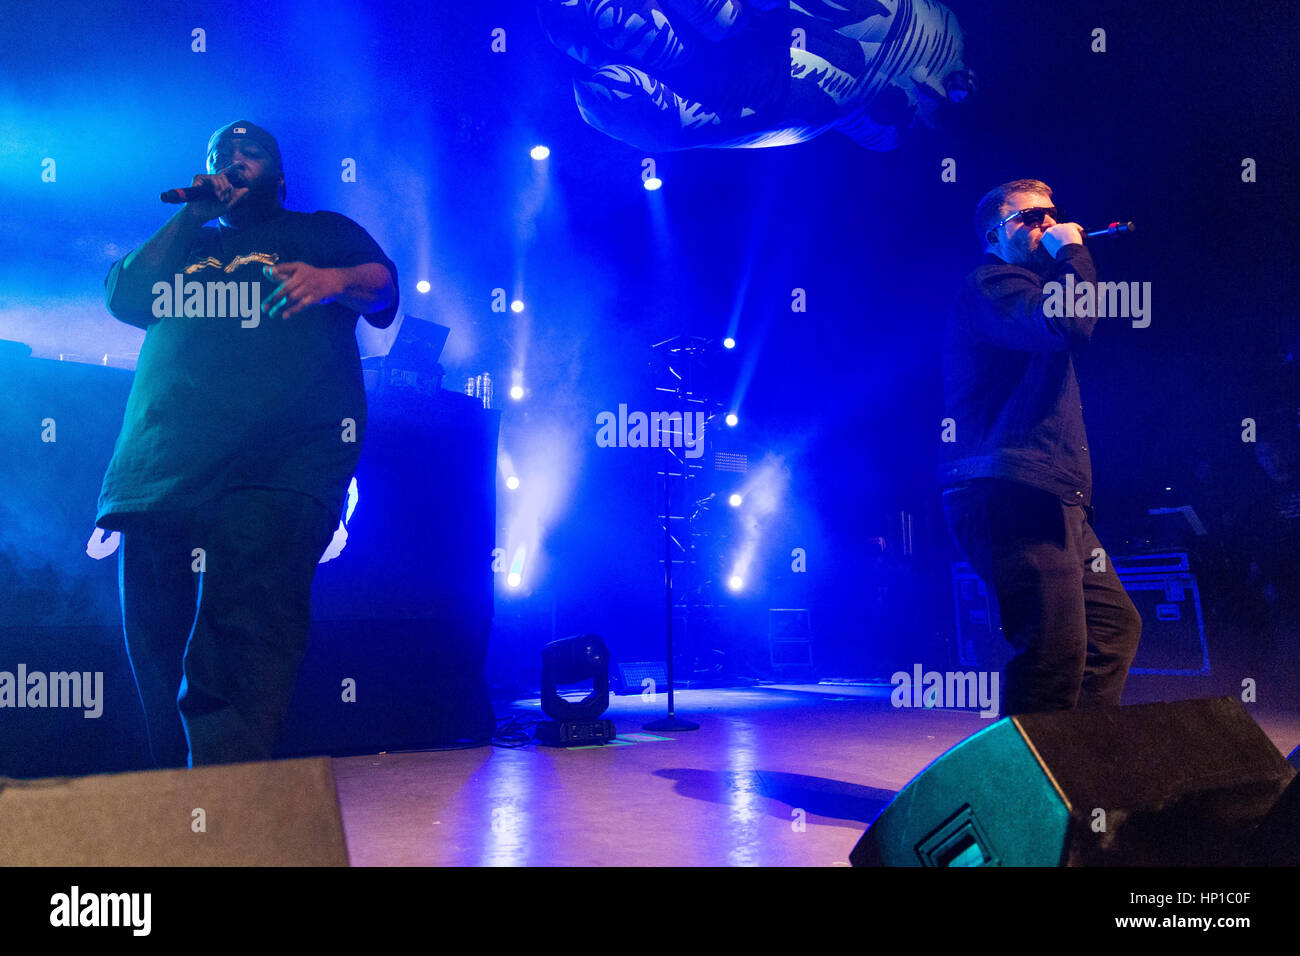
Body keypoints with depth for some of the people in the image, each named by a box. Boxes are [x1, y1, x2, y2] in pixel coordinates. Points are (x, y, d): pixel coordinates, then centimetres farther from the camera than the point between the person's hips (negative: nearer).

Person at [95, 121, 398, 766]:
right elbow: (122, 298, 16)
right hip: (159, 465, 4)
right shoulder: (181, 244, 33)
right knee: (155, 652, 3)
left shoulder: (321, 232, 22)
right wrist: (191, 217, 14)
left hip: (279, 465, -4)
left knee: (245, 634, -21)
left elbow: (382, 286, 3)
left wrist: (333, 280, -21)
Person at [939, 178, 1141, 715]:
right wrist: (1073, 252, -8)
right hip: (1011, 495, -11)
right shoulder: (990, 284, -4)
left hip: (1049, 498, 11)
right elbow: (1070, 326, -20)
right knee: (1057, 650, -16)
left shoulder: (1026, 287, 30)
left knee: (1116, 627, 14)